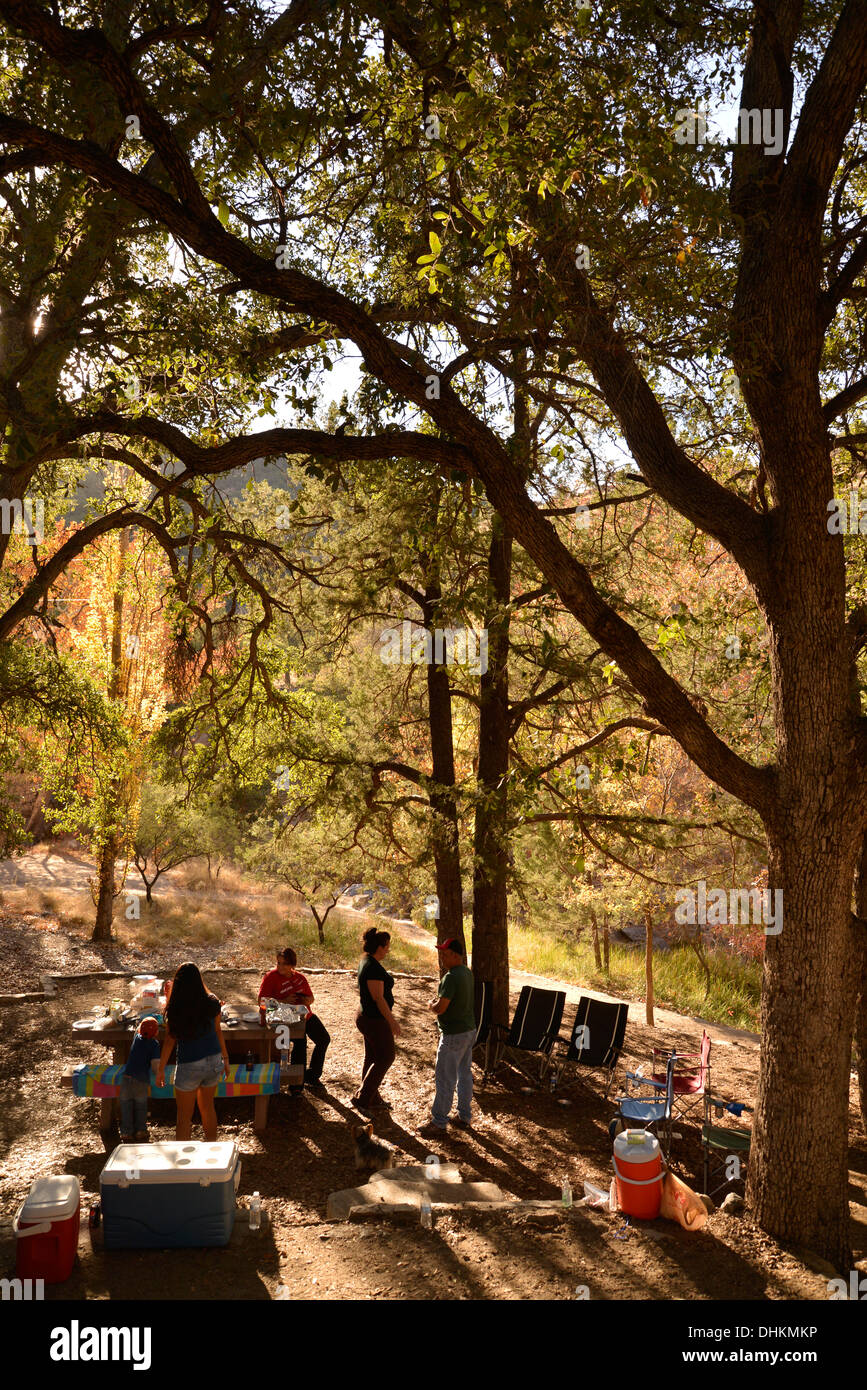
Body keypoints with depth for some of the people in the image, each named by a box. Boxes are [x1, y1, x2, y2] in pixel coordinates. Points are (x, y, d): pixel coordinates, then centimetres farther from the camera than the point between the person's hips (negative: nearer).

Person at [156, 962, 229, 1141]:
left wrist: (161, 1069, -1)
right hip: (213, 1062, 4)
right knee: (207, 1107, 25)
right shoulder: (212, 1003, -8)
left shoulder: (175, 1010, -17)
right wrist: (225, 1058, 14)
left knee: (184, 1117, 13)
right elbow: (218, 1030, 3)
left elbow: (170, 1041, -12)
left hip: (189, 1066, -4)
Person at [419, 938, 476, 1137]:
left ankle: (438, 1122, 7)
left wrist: (430, 1005, -6)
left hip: (454, 1035, -10)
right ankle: (464, 1117, 28)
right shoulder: (467, 972, 6)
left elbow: (440, 1008, -26)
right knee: (464, 1074, 18)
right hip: (469, 1030, 10)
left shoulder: (451, 977, -23)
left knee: (445, 1079, 0)